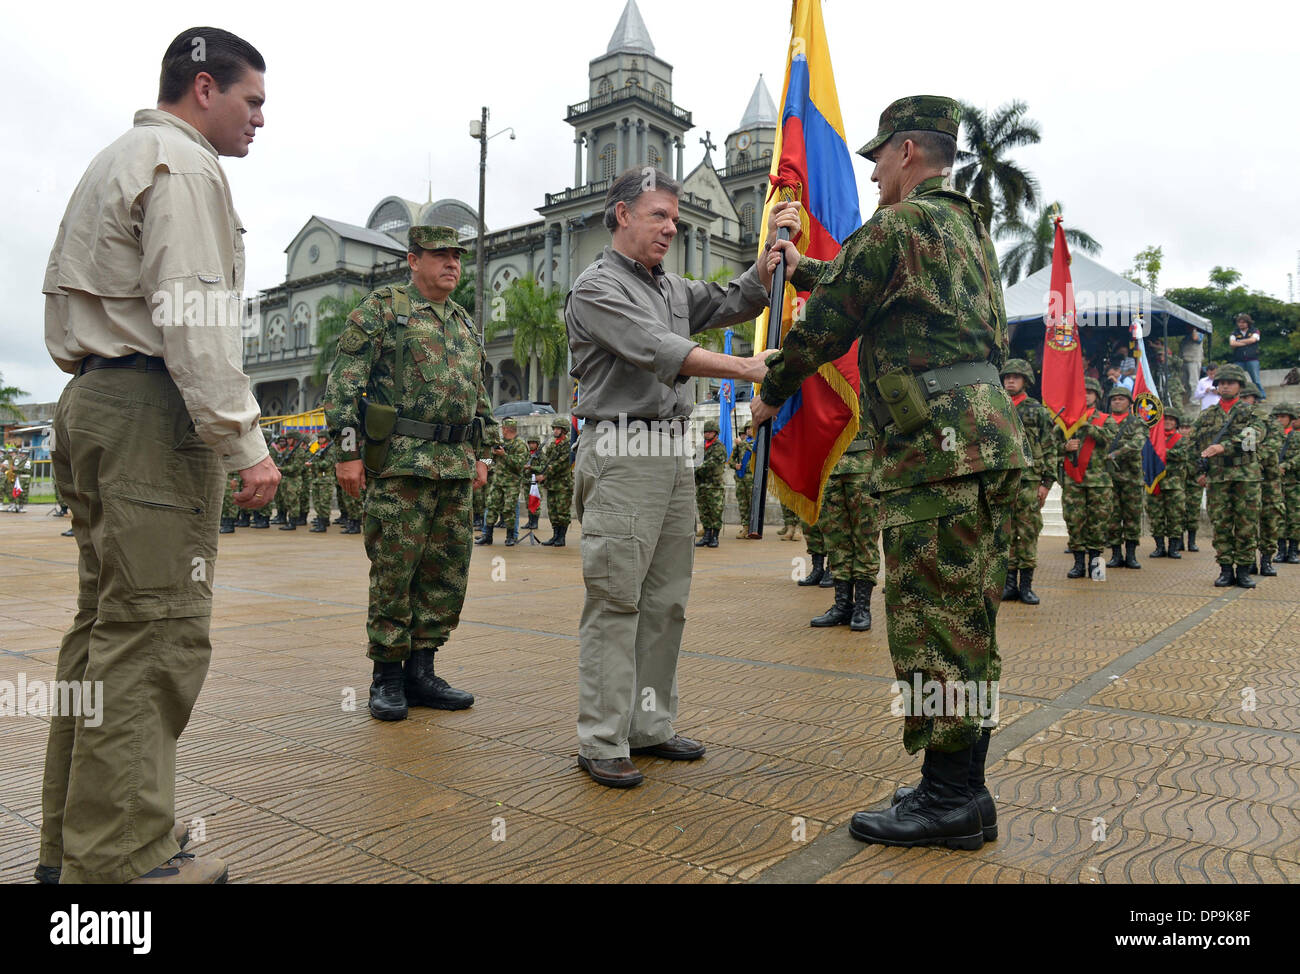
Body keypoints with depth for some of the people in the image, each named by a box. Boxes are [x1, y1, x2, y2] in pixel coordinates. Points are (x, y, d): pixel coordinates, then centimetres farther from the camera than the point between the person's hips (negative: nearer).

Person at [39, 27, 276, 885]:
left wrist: (99, 384, 21)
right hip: (152, 406, -10)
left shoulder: (112, 164, 27)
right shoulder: (183, 165, -5)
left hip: (89, 398, 10)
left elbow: (68, 307, 25)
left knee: (106, 624, 12)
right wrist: (244, 443, -19)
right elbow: (193, 318, -18)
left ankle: (73, 840, 21)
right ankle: (120, 858, -5)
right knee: (156, 630, -9)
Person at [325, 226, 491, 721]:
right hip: (401, 462, -6)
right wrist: (347, 449, -12)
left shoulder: (465, 323, 20)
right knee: (394, 572, -2)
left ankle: (421, 671, 17)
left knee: (448, 575, 7)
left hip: (457, 467, 6)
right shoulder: (382, 307, 1)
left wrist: (480, 454, 19)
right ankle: (387, 678, 10)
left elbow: (480, 396, 26)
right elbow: (344, 381, -5)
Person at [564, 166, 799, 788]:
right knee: (615, 602, -6)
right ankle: (601, 743, 2)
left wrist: (771, 256, 0)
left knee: (666, 602, 9)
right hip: (623, 454, -8)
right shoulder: (597, 287, -3)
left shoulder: (672, 288, 21)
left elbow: (733, 303, 16)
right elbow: (657, 351, -17)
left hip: (673, 454, 8)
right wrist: (744, 368, -22)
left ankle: (650, 727, 19)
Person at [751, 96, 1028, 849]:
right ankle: (962, 787, 21)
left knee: (932, 620, -5)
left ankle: (949, 799, 2)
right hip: (990, 436, 10)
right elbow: (854, 275, 34)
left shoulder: (895, 228, -6)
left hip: (938, 445, -10)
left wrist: (771, 395, 15)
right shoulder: (968, 229, 23)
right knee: (968, 620, 11)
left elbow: (825, 325, 0)